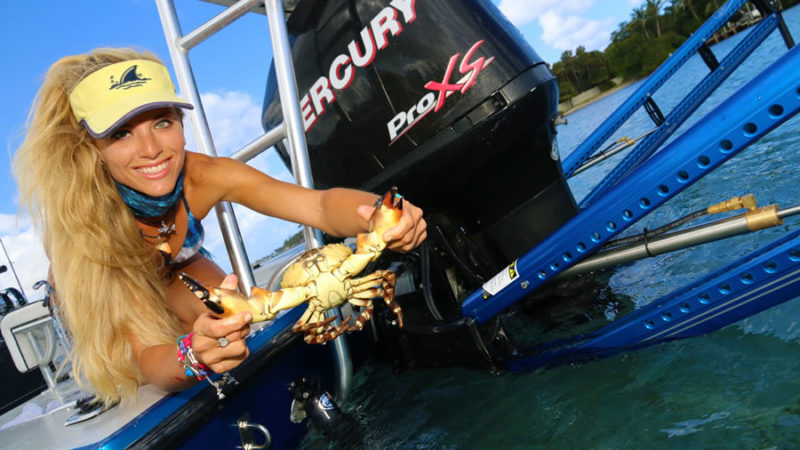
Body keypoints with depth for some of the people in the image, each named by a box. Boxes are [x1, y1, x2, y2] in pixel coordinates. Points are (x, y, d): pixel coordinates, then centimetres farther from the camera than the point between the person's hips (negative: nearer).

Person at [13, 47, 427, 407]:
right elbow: (147, 359, -48)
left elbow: (320, 203, -42)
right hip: (95, 302, -1)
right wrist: (193, 357, -72)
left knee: (234, 329, -16)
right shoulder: (82, 219, -41)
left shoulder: (200, 177, -34)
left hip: (171, 273, 2)